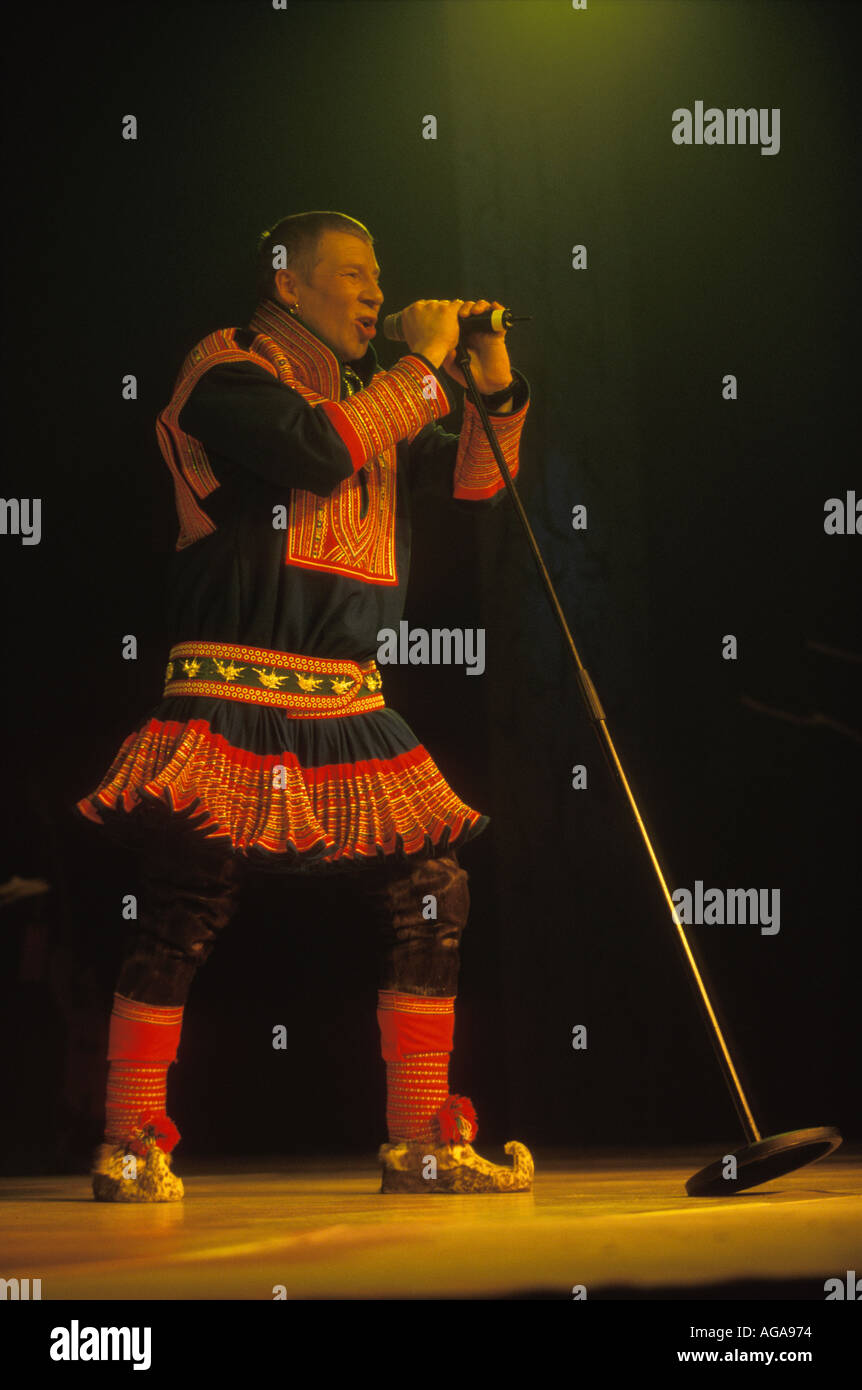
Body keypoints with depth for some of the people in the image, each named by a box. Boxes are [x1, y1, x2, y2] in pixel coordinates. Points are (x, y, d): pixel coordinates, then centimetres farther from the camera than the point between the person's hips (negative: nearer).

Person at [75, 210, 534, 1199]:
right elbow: (324, 450, -19)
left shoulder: (368, 396, 21)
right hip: (234, 700, -7)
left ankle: (419, 1142, 10)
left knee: (432, 895, 2)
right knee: (183, 912, -8)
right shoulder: (227, 374, -2)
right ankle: (129, 1144, 4)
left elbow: (479, 480, 21)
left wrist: (494, 385, 5)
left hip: (348, 710, 7)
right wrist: (422, 363, -10)